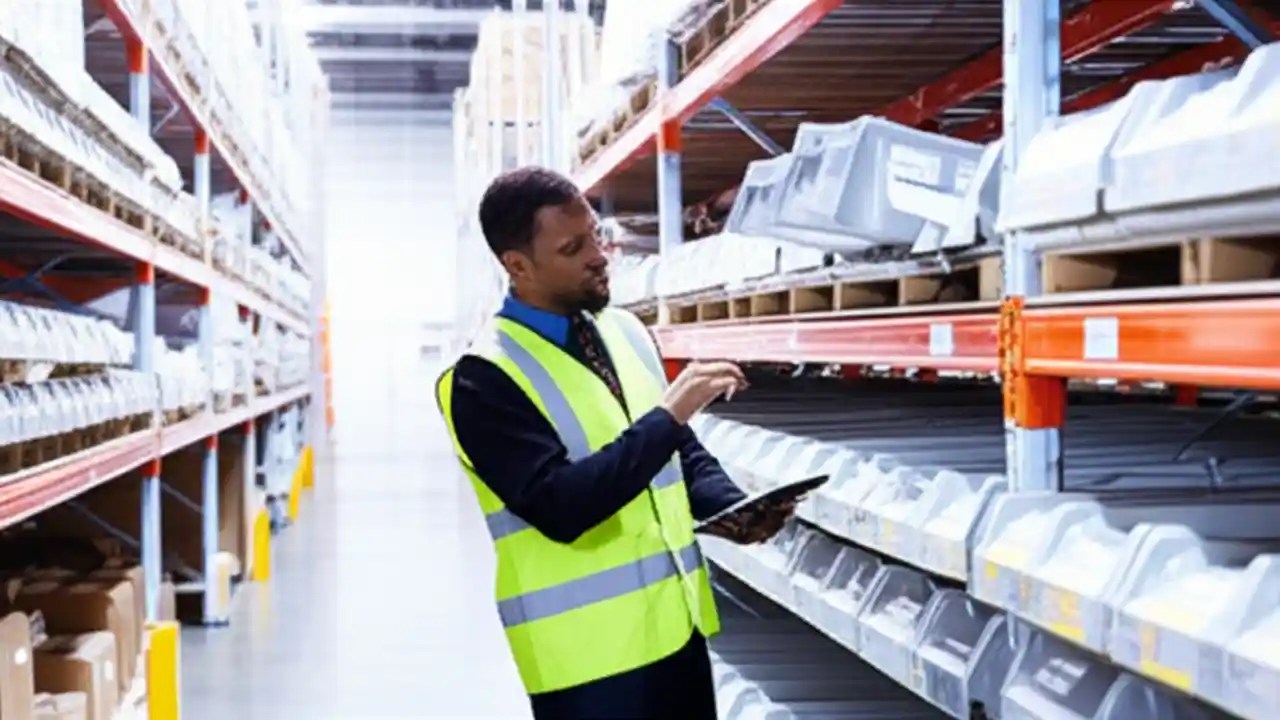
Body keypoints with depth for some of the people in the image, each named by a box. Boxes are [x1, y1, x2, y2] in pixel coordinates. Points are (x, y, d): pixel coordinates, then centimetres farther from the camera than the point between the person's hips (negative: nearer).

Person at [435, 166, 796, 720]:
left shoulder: (626, 332, 8)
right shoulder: (484, 380, -14)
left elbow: (684, 452, 17)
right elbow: (560, 505, -24)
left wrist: (735, 512, -3)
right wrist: (666, 415, -25)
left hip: (677, 627, 7)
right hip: (588, 652, -6)